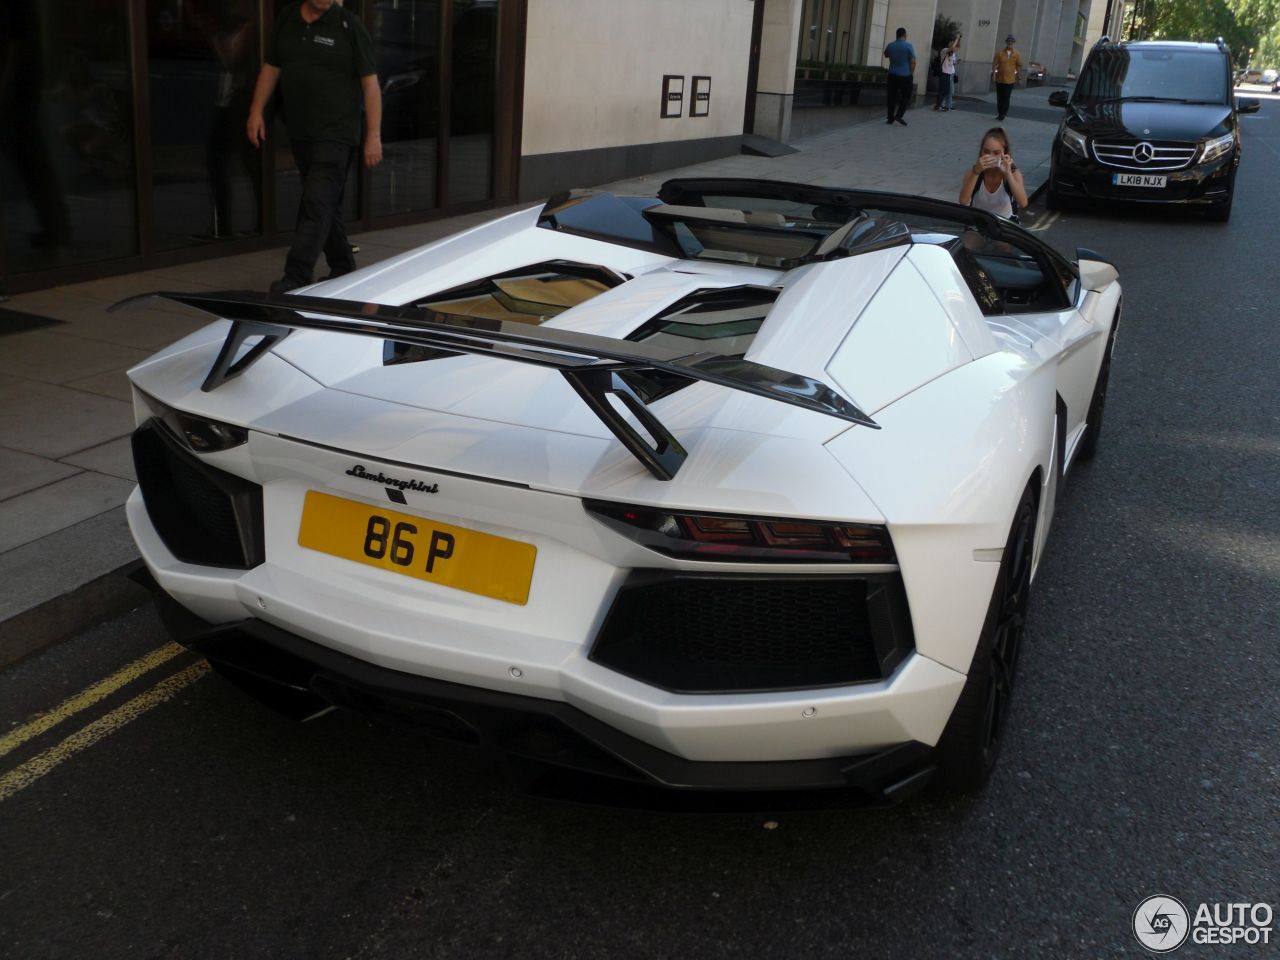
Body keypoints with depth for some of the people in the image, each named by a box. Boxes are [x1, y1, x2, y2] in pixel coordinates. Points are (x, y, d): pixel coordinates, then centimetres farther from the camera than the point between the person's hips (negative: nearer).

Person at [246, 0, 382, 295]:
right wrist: (256, 112, 9)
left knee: (317, 204, -13)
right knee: (326, 206, 13)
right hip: (300, 133, 6)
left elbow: (370, 83, -6)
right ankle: (343, 271, 25)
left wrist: (373, 136, -11)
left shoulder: (349, 26, -5)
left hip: (336, 134, -6)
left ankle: (296, 278, -15)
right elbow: (271, 68, 17)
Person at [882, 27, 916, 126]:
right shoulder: (908, 46, -10)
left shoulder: (890, 46, 0)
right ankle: (899, 115, -8)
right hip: (905, 75, -3)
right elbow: (913, 61, -11)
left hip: (893, 75, 3)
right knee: (906, 96, 6)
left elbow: (886, 55, 21)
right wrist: (912, 73, 0)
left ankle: (890, 118, 6)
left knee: (892, 97, 8)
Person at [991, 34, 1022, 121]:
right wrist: (993, 72, -12)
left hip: (1010, 80, -1)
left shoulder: (1017, 54, 0)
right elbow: (994, 64, 0)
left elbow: (1019, 66, 6)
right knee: (999, 98, 9)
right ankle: (999, 113, 21)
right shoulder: (999, 53, 0)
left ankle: (1003, 114, 1)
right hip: (999, 79, 1)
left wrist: (1018, 76, 3)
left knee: (1006, 98, -6)